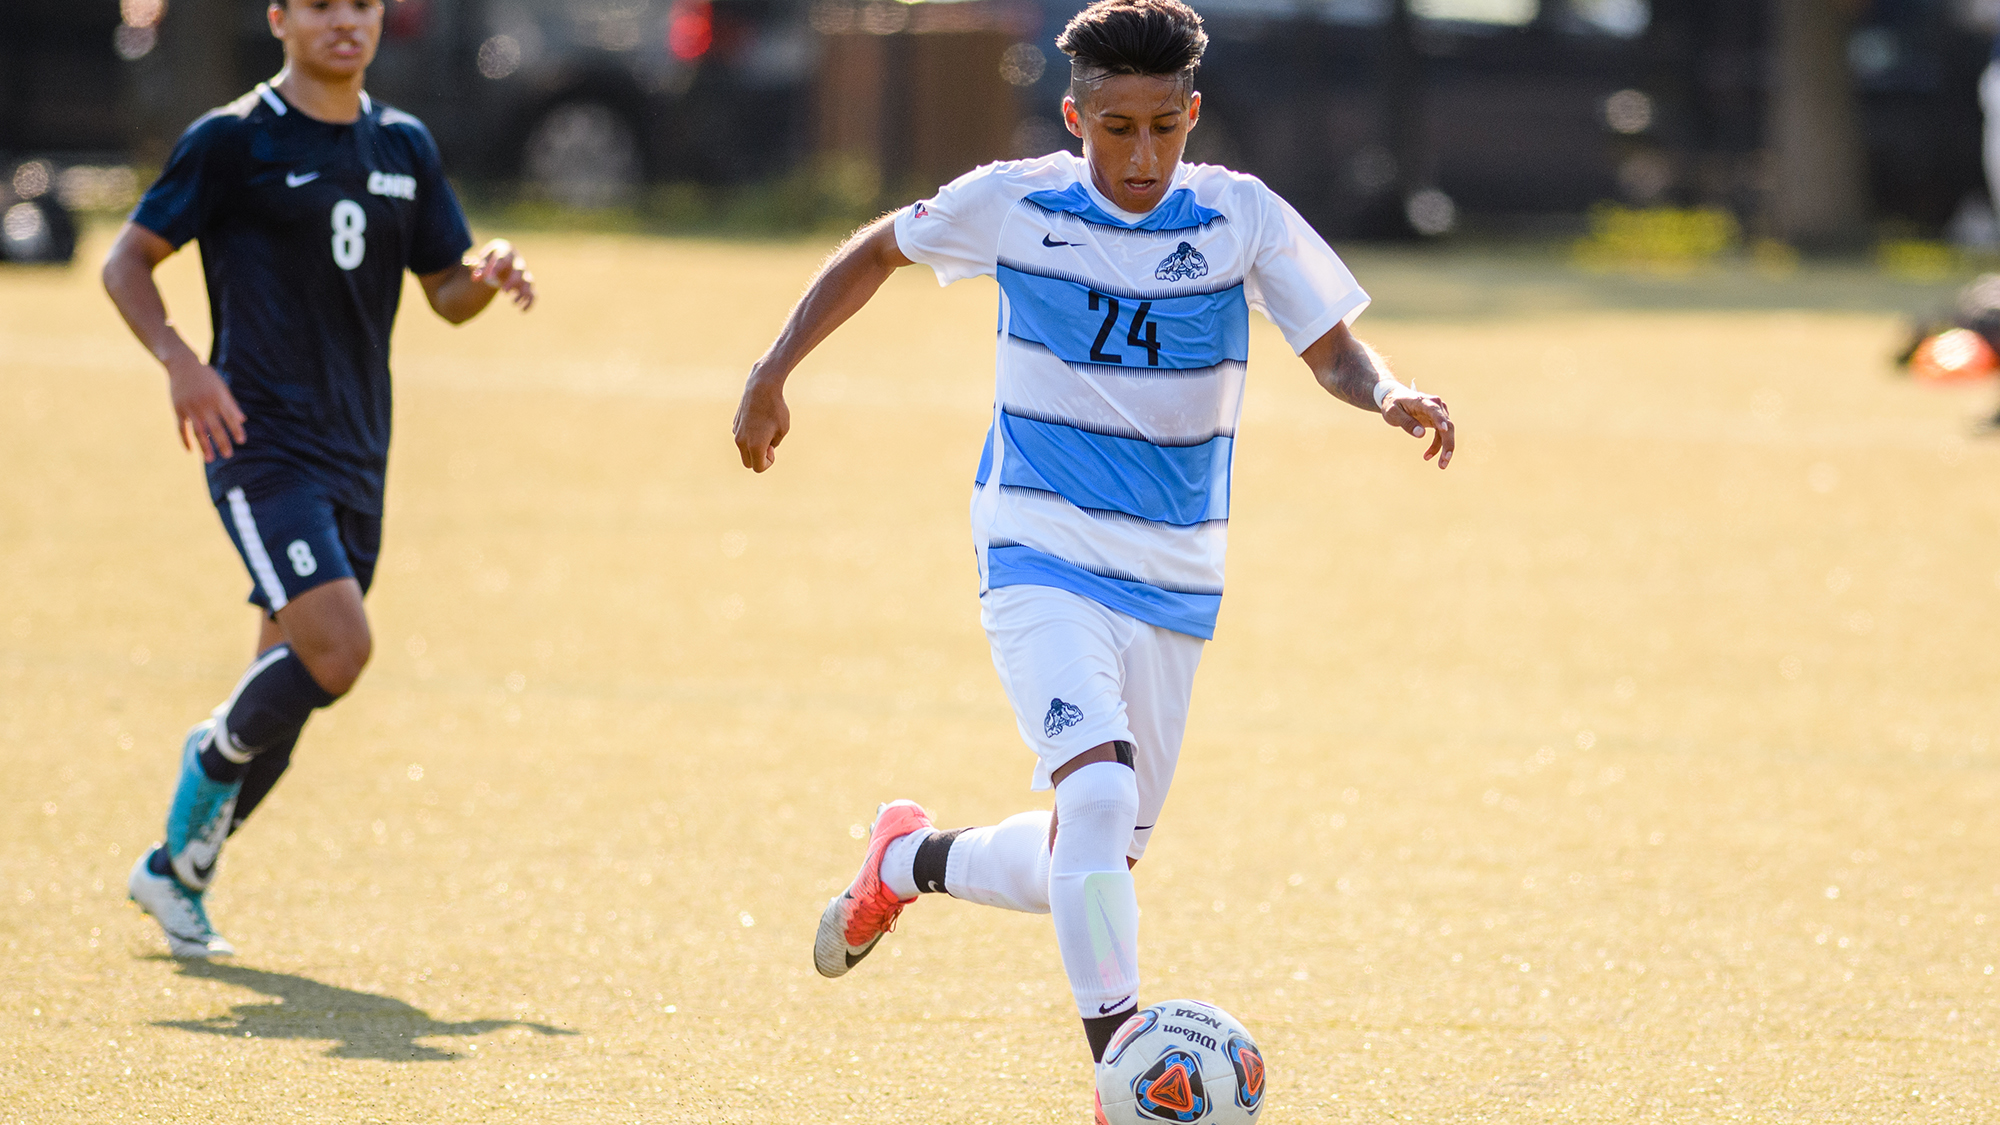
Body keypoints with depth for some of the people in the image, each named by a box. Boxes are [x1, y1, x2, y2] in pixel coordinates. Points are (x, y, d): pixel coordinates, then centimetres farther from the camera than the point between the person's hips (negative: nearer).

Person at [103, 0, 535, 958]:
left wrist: (486, 278, -5)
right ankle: (216, 756, 6)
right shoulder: (234, 139, -5)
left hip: (356, 452, 6)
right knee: (336, 646, -22)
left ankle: (177, 871, 24)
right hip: (262, 441, -6)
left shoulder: (403, 146, 12)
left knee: (292, 685, 8)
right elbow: (127, 261, -2)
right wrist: (179, 361, -18)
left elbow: (446, 293, 19)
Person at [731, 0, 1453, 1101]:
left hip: (1176, 582, 3)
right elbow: (878, 249, 10)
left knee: (1089, 865, 10)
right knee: (1098, 793, -26)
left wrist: (1390, 394, -25)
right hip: (1042, 555, -3)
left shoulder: (1243, 218, -5)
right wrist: (773, 372, 5)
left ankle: (909, 862, 40)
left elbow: (1333, 351, -2)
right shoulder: (1014, 204, -6)